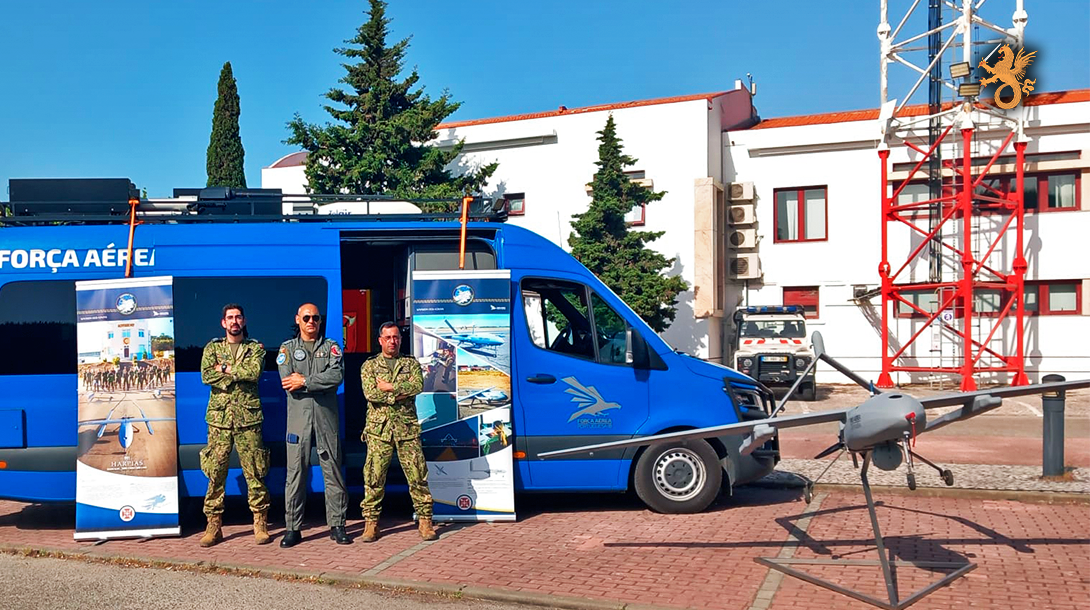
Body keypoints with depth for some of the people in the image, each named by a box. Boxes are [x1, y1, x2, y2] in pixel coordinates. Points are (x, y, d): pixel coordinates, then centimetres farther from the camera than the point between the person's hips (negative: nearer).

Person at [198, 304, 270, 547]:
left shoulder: (256, 348, 9)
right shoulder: (212, 347, 12)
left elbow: (254, 371, -11)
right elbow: (206, 375, -5)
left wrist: (225, 368, -7)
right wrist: (239, 374, -10)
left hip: (248, 418, -1)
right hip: (219, 418, 1)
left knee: (254, 472, 0)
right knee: (215, 473, 1)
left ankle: (260, 524, 7)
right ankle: (213, 525, 10)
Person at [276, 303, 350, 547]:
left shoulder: (331, 347, 12)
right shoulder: (287, 348, 11)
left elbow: (337, 375, -7)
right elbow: (287, 382, -4)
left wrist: (305, 381, -11)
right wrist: (320, 383, -6)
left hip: (327, 417, 1)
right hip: (298, 417, 0)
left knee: (333, 471, 3)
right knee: (295, 472, 0)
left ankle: (337, 525, 10)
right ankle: (293, 528, 8)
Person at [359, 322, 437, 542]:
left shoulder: (412, 363, 12)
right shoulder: (369, 365, 10)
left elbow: (417, 386, -7)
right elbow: (370, 393, -7)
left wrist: (390, 387, -9)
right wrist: (401, 394, -9)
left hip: (407, 428, 1)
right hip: (379, 429, 0)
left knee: (417, 474, 0)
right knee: (374, 477, 0)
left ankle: (425, 520, 7)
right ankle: (371, 522, 10)